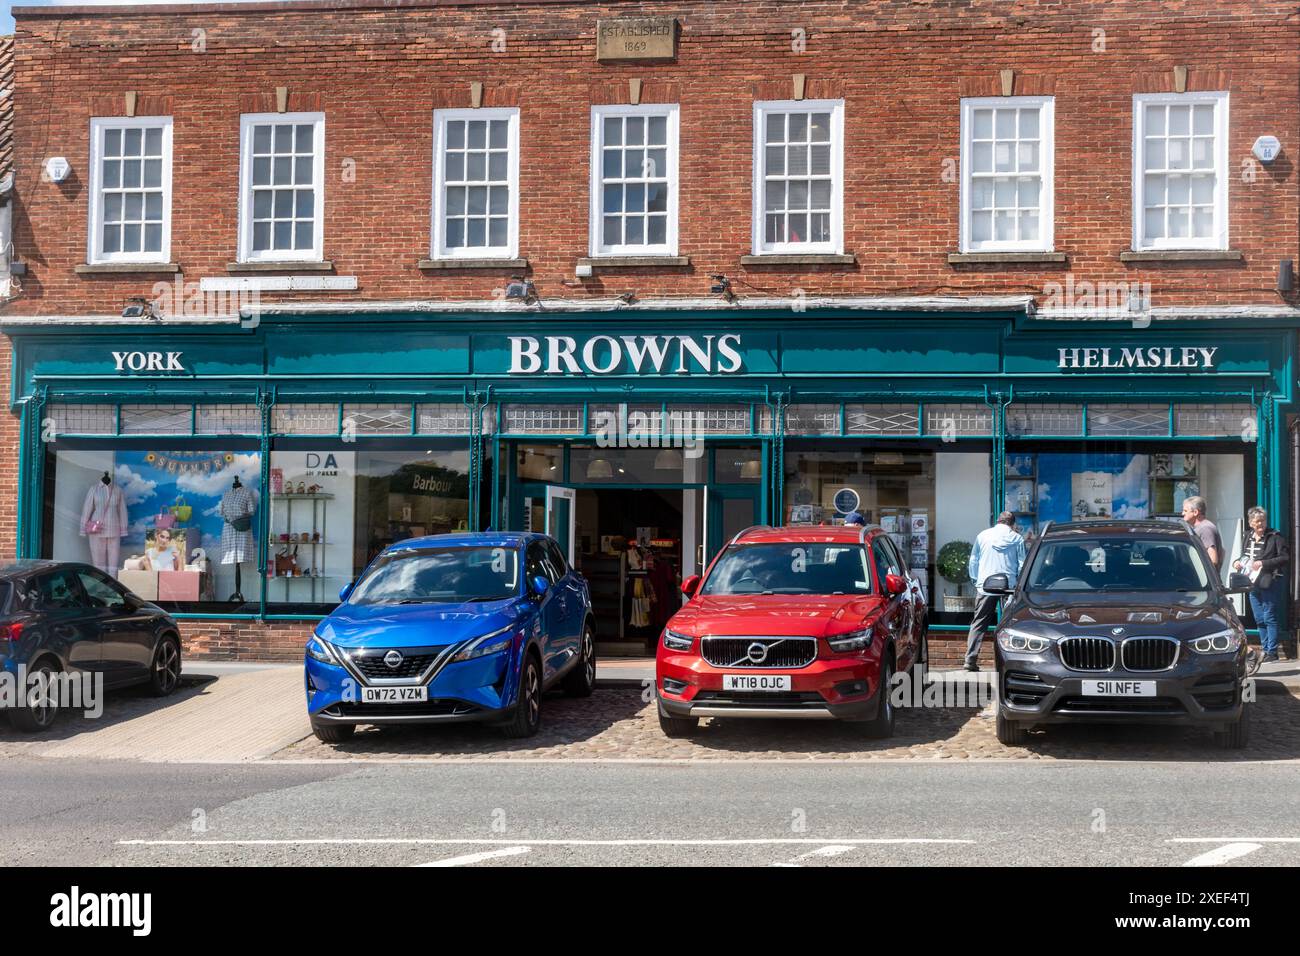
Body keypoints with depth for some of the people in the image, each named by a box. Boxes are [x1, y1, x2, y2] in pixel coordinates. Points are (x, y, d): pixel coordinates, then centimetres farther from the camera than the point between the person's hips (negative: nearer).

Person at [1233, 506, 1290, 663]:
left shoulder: (1275, 536, -7)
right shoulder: (1248, 537, 13)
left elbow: (1285, 557, -13)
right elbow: (1244, 556, 27)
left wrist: (1263, 563, -18)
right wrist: (1238, 562, 6)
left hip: (1270, 584, -7)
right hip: (1253, 584, 7)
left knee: (1269, 618, -5)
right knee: (1259, 619, 11)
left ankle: (1272, 652, 0)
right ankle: (1265, 649, 19)